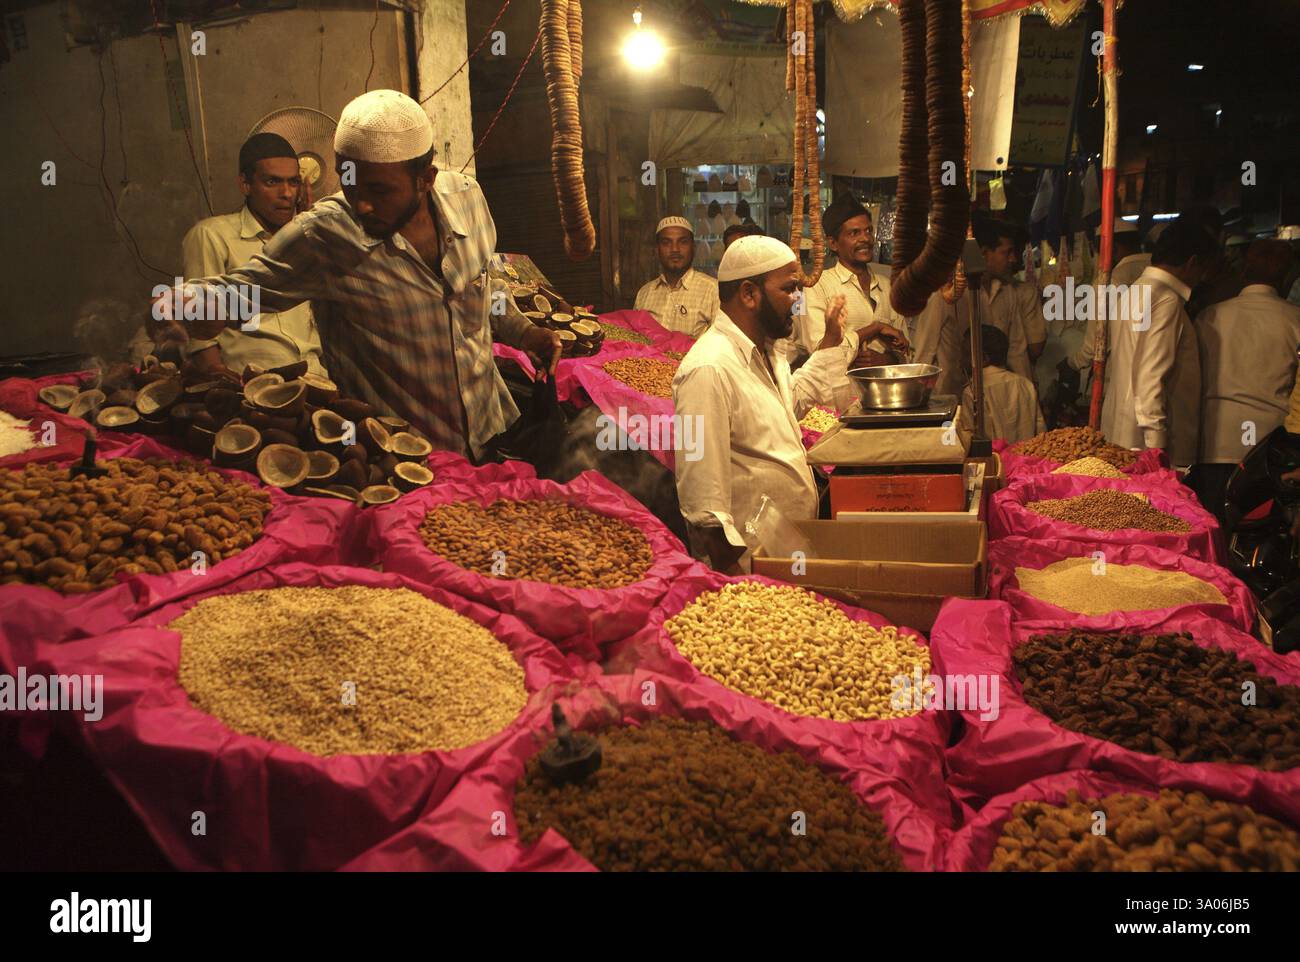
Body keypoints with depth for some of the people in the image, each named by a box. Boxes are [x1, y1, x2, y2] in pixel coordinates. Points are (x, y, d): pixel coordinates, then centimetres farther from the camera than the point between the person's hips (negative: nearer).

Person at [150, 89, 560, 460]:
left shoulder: (466, 197, -5)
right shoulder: (322, 237, -19)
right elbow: (235, 291, -11)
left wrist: (520, 331, 2)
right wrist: (175, 309, -32)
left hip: (494, 431, 4)